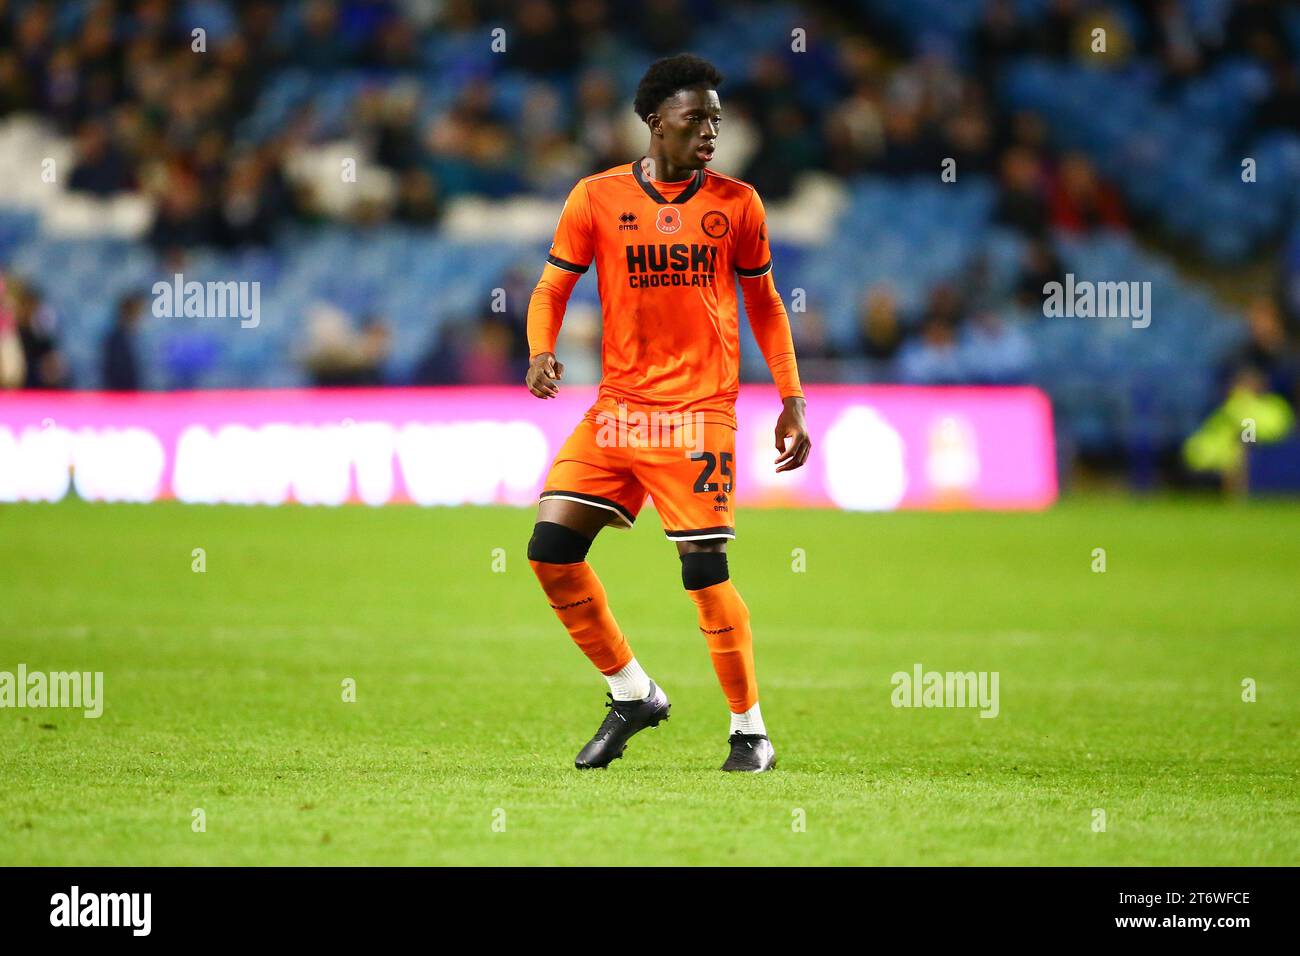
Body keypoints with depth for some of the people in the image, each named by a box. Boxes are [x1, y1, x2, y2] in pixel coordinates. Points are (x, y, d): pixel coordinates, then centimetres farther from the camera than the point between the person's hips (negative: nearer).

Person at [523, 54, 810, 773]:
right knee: (551, 549, -6)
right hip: (616, 408, 2)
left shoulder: (736, 203, 4)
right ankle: (632, 693, 11)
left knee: (705, 570, -10)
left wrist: (792, 402, 8)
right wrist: (541, 354, -12)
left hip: (699, 411, -2)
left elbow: (764, 304, 13)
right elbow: (552, 287, 8)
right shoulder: (597, 197, 3)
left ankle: (750, 731, 5)